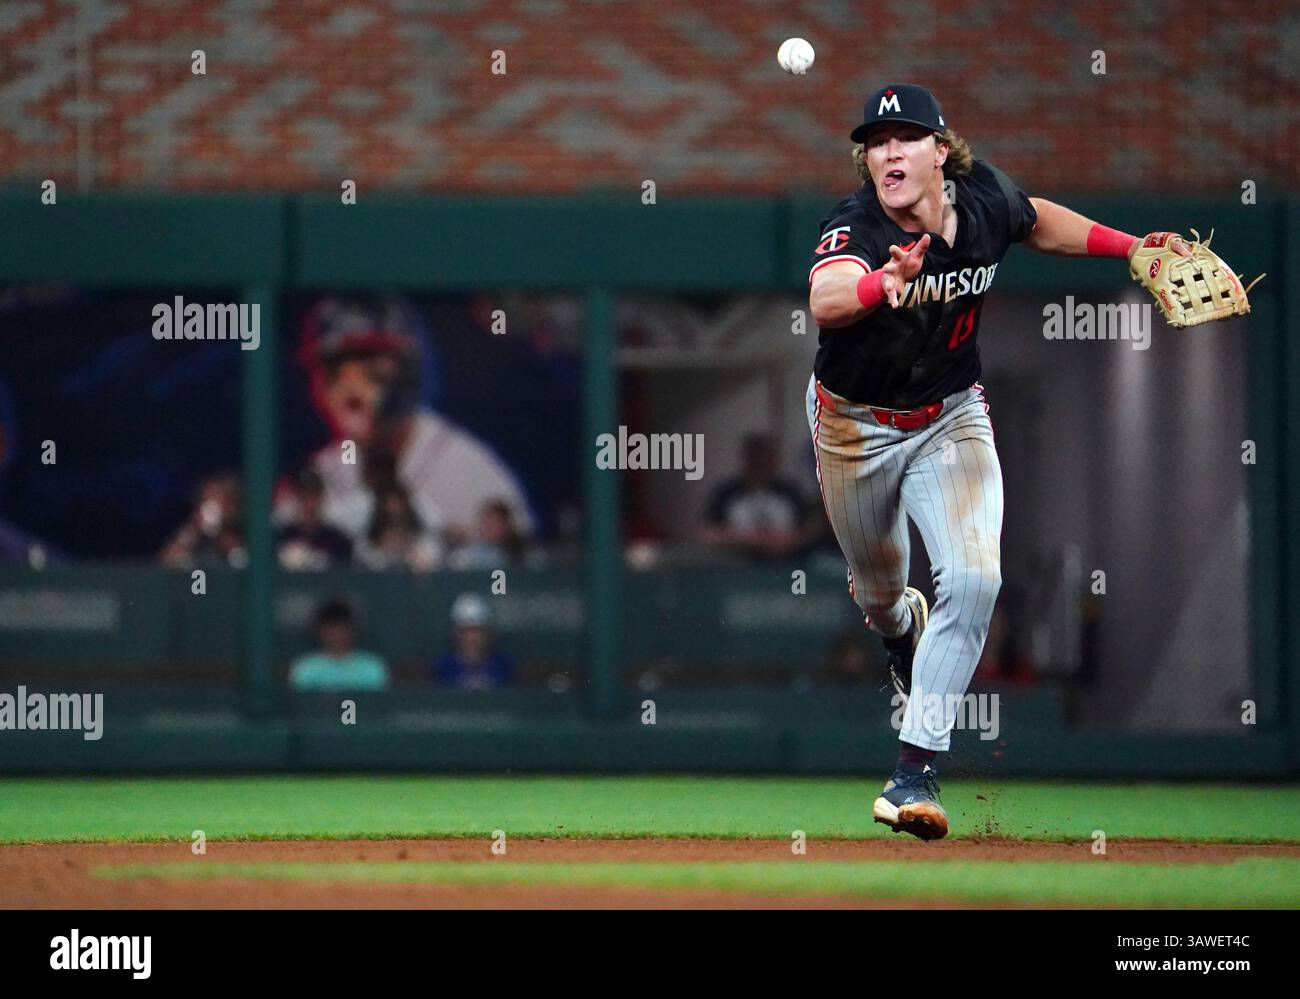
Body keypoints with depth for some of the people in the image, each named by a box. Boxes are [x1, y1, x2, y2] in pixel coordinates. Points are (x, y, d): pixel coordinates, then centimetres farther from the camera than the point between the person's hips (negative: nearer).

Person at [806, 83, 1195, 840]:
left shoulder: (984, 197, -18)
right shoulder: (855, 228, -31)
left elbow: (1035, 221, 8)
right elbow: (825, 297, -55)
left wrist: (1131, 247, 0)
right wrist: (884, 283, -76)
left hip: (951, 420, 2)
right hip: (856, 426, -2)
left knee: (973, 579, -20)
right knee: (879, 588, 19)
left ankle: (918, 770, -16)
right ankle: (902, 629, 59)